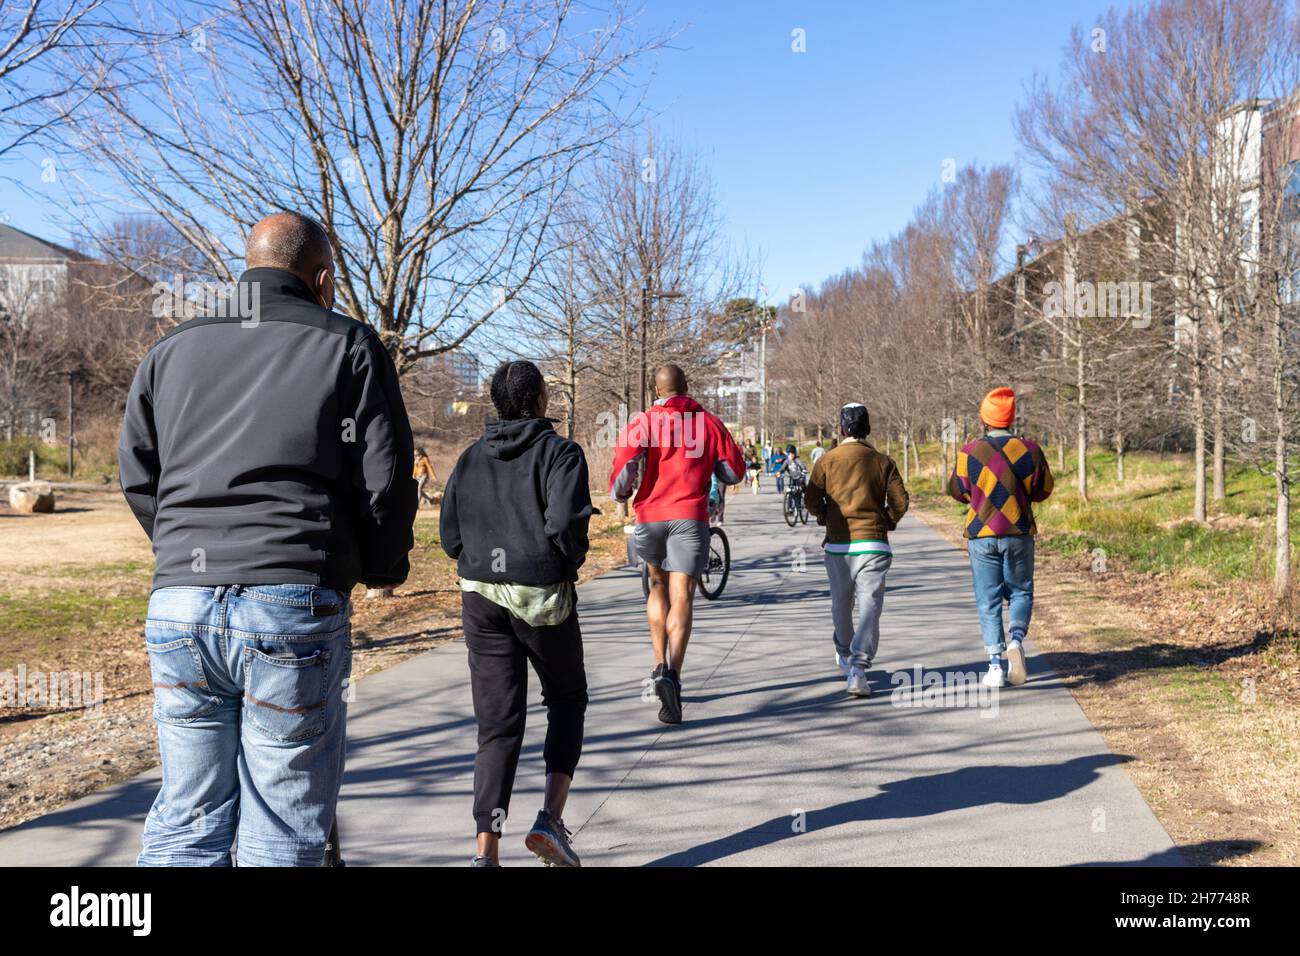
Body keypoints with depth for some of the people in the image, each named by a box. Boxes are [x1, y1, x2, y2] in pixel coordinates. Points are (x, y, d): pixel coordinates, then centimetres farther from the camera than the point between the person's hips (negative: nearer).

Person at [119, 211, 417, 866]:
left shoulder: (172, 350, 16)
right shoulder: (349, 346, 3)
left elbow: (138, 476, 15)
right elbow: (385, 480, -3)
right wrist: (384, 566, 14)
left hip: (179, 608, 5)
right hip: (295, 609, -4)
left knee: (185, 824, 16)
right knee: (282, 836, 6)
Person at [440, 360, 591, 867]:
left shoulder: (471, 458, 10)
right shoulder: (559, 452, -6)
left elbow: (450, 534, 7)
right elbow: (566, 520, -21)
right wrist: (572, 560, -2)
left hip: (481, 597, 4)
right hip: (543, 596, -4)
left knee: (497, 724, 8)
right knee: (567, 699, 18)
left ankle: (487, 849, 1)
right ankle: (551, 818, 5)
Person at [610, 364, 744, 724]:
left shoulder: (644, 422, 2)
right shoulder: (709, 423, 8)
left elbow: (625, 460, -13)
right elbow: (734, 471, 11)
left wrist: (620, 492, 7)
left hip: (650, 516, 1)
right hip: (690, 517, -1)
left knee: (658, 587, 22)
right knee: (681, 597, -5)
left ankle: (660, 665, 12)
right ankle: (673, 675, -24)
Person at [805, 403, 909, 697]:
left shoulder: (827, 460, 1)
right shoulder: (883, 462, 1)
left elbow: (811, 498, -6)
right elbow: (900, 501, -4)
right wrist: (886, 524, 12)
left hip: (837, 544, 2)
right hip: (873, 544, -2)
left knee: (841, 604, 20)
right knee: (869, 608, -4)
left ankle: (844, 656, 41)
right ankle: (858, 669, -16)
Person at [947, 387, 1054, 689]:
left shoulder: (970, 452, -8)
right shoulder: (1030, 450, -3)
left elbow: (957, 490, 4)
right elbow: (1043, 491, 7)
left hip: (981, 535, -1)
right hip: (1019, 535, 1)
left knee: (988, 601, 6)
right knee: (1020, 592, 17)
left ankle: (995, 666, 2)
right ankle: (1016, 639, -9)